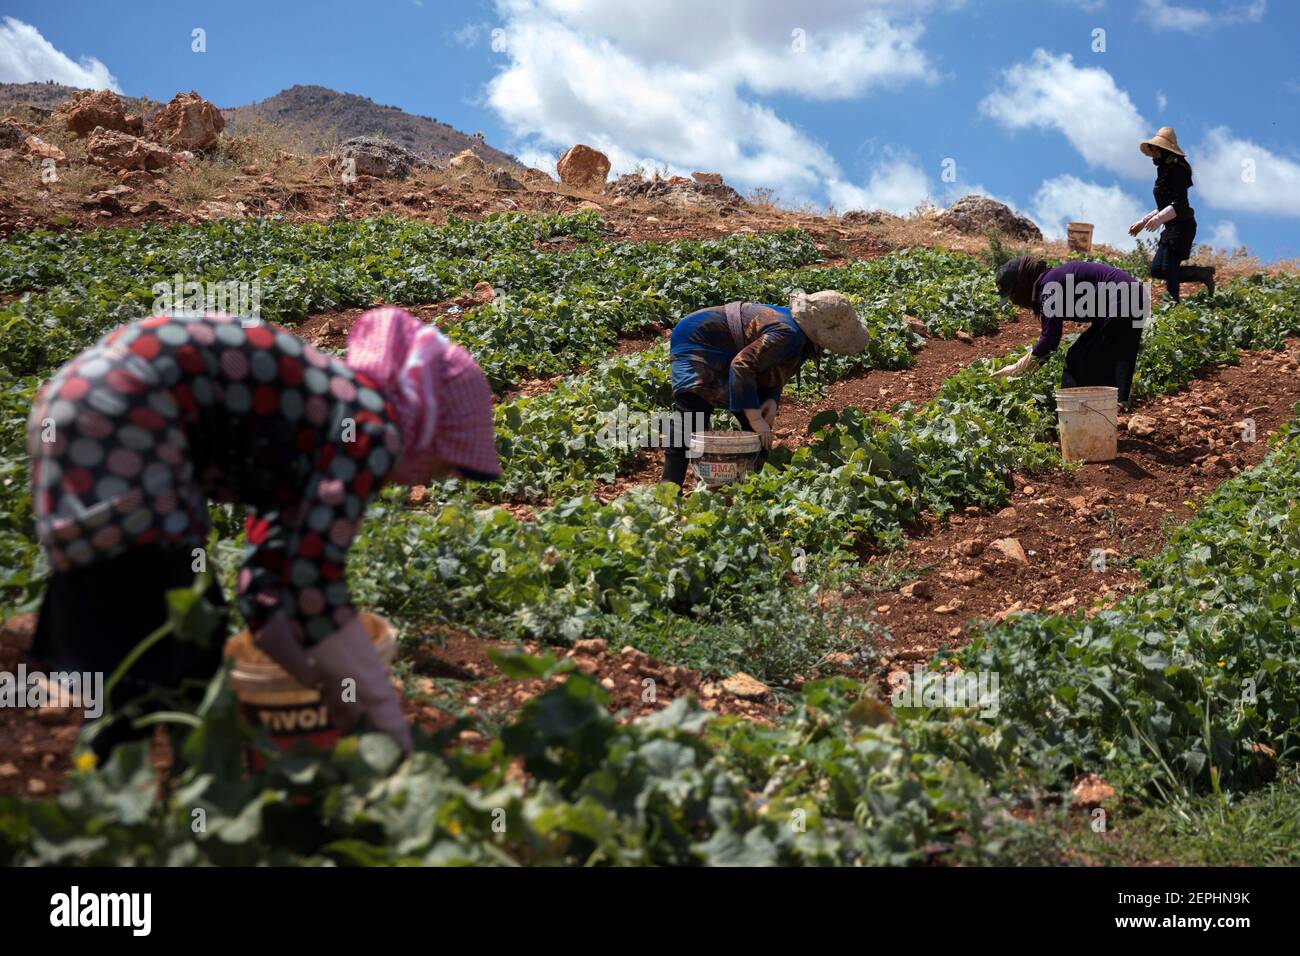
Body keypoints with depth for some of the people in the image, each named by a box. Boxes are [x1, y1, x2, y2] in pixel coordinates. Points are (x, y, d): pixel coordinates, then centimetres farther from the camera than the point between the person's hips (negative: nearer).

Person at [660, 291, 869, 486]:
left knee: (761, 420, 6)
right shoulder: (787, 334, -33)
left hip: (724, 355, 10)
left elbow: (772, 369, 9)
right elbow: (743, 365, -37)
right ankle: (670, 484, -29)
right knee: (691, 411, -26)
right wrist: (754, 418, -36)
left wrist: (772, 399, -13)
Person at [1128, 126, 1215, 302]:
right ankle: (1203, 273, 13)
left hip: (1181, 226, -10)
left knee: (1169, 270, -14)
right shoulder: (1165, 170, 18)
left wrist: (1159, 218, -36)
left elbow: (1179, 204, -23)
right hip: (1172, 228, 10)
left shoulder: (1176, 169, -12)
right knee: (1156, 270, 8)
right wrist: (1143, 222, 22)